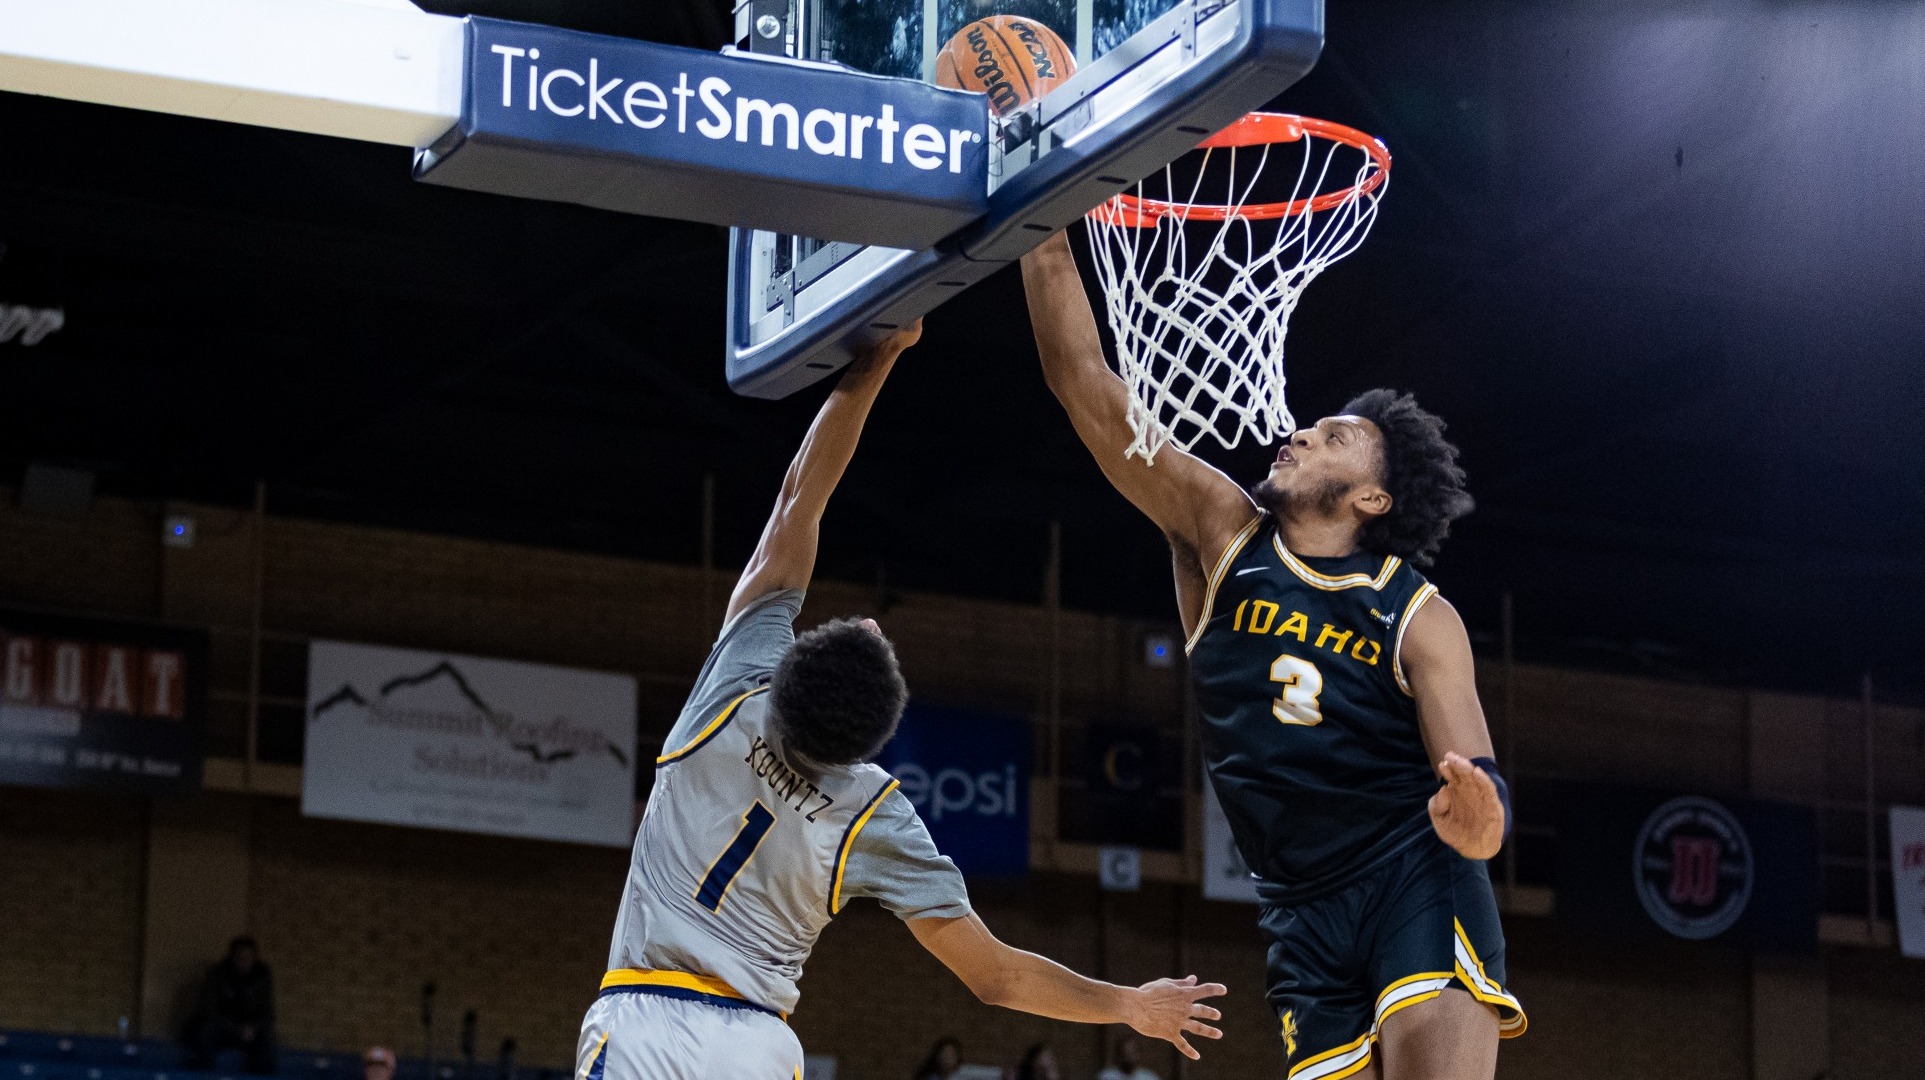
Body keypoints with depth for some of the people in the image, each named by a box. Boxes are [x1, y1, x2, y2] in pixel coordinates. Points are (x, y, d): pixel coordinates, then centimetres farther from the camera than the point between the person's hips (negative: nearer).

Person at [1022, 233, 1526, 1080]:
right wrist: (1044, 233, -10)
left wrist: (1473, 819, -34)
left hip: (1417, 883, -3)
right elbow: (1084, 382, -1)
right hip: (1304, 911, 3)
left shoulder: (1421, 620, -1)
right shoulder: (1222, 536, 5)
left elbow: (1483, 792, -9)